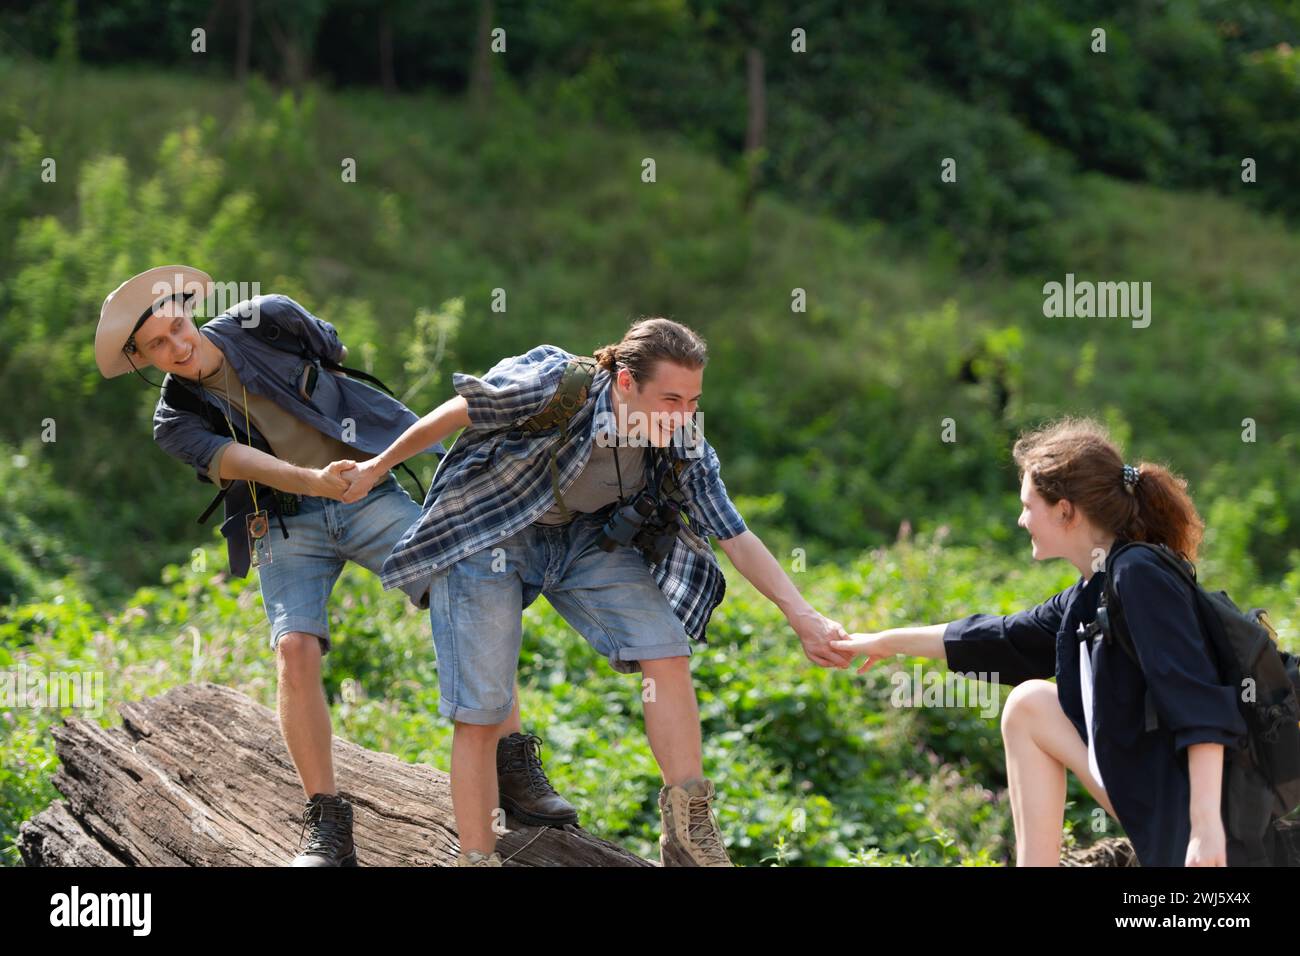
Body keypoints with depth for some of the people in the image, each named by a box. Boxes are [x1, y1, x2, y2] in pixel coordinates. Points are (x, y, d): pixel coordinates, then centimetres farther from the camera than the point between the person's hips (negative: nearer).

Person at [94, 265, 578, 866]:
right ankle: (326, 825, -14)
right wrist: (314, 481, -40)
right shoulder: (176, 421, -4)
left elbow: (335, 353, 18)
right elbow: (238, 462, -22)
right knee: (294, 652, -23)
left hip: (370, 495, 1)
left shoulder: (266, 320, -1)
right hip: (287, 524, -1)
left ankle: (515, 769, -6)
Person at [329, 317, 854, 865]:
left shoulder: (683, 447, -18)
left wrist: (804, 618, -22)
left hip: (584, 538, 4)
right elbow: (453, 415, -16)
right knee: (481, 715, -7)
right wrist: (377, 468, -3)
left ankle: (688, 832, -6)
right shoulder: (553, 386, -32)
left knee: (667, 652, -13)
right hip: (486, 535, -4)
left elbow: (737, 539, -13)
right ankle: (476, 858, 6)